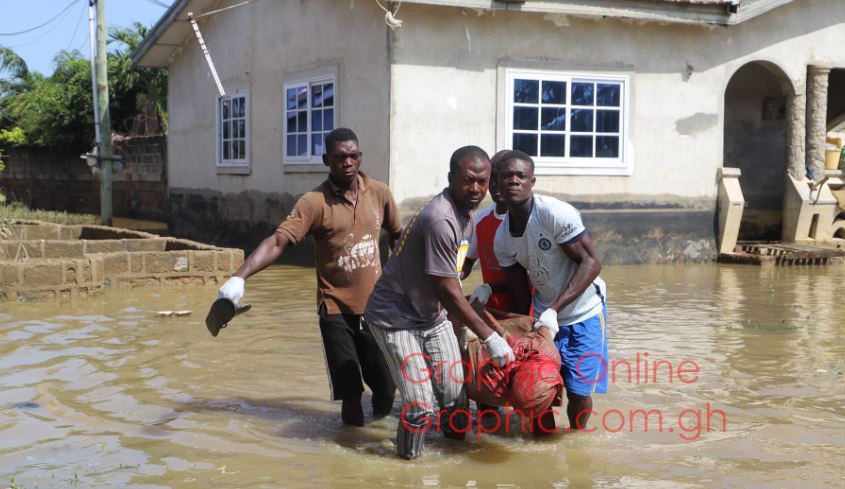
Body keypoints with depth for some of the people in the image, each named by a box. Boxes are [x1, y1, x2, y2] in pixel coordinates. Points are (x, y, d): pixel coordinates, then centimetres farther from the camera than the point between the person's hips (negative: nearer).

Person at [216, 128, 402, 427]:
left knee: (386, 388, 6)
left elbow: (396, 235, 17)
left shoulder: (379, 193, 0)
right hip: (336, 310, -3)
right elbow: (278, 241, -22)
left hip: (375, 307, 3)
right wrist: (239, 277, -36)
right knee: (349, 391, -5)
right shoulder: (315, 202, -12)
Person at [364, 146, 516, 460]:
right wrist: (490, 338, -21)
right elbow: (447, 292, -25)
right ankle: (408, 463, 7)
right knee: (420, 408, -13)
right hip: (398, 318, -9)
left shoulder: (465, 212, 2)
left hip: (433, 316, 9)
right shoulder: (440, 220, -28)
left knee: (456, 398, 5)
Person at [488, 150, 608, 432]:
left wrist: (554, 309, -28)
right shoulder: (502, 240, -6)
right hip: (545, 314, 5)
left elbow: (592, 262, -24)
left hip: (584, 313, -4)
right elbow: (520, 291, 2)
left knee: (578, 391, -3)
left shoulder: (556, 213, -24)